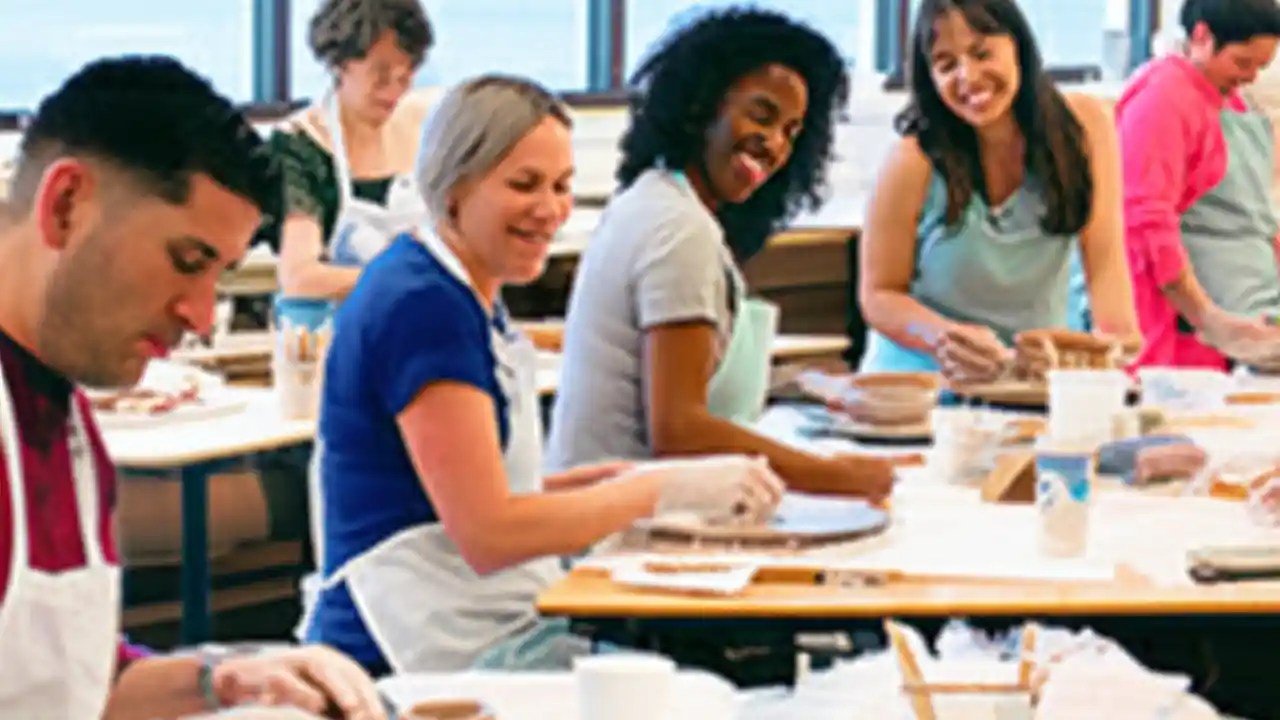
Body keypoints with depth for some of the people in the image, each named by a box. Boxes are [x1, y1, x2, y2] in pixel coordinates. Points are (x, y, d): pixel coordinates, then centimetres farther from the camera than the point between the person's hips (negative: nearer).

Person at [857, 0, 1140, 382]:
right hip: (927, 380, -1)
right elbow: (879, 294, -8)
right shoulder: (915, 163, -14)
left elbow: (1105, 260, -9)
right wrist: (944, 338, -27)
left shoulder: (1083, 124, -6)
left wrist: (1118, 341, -27)